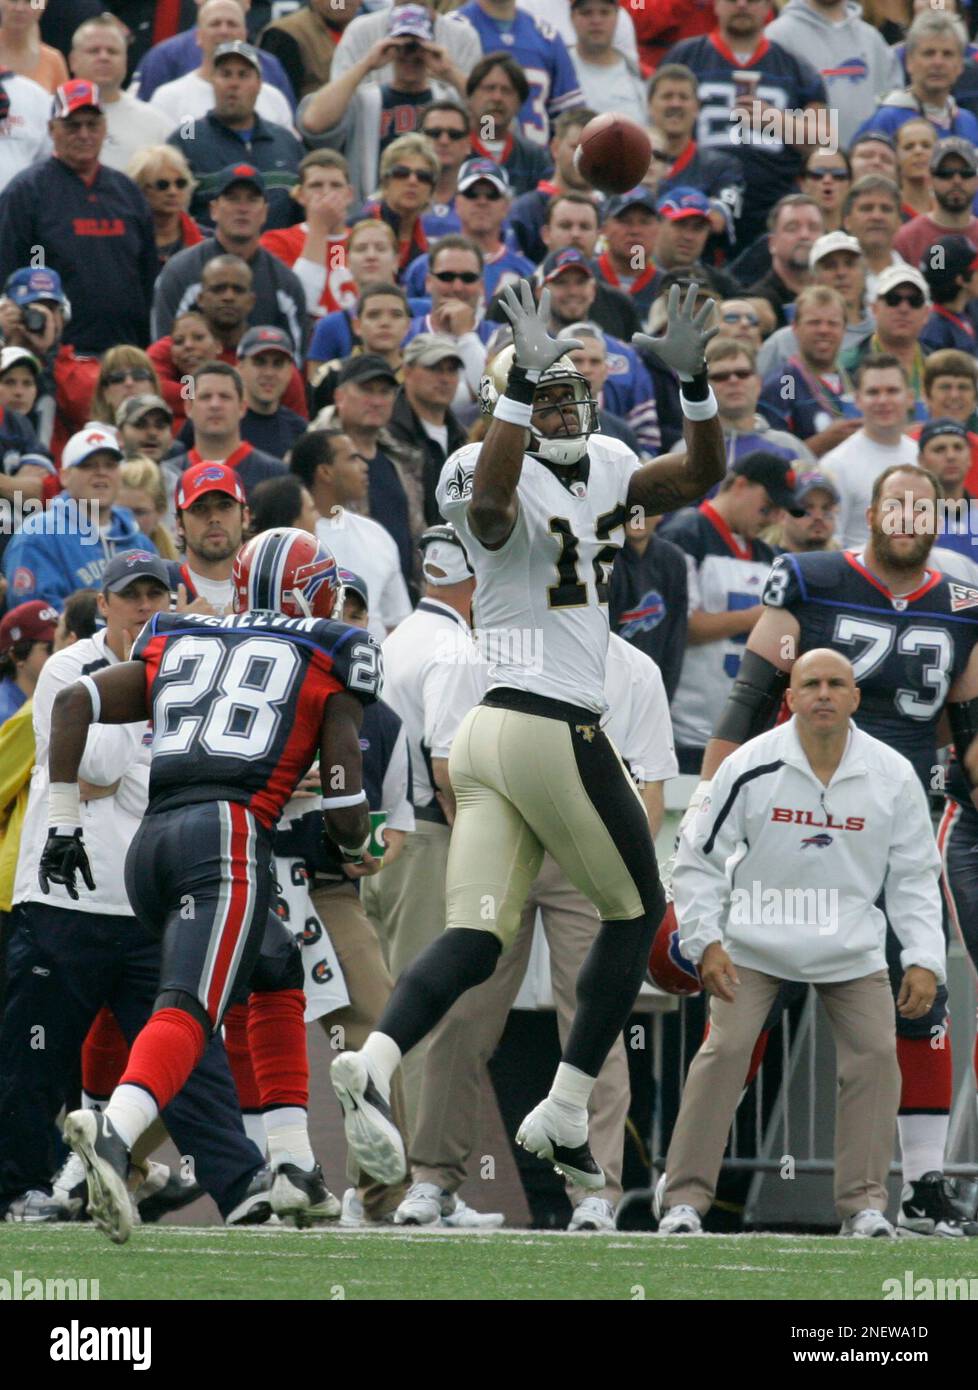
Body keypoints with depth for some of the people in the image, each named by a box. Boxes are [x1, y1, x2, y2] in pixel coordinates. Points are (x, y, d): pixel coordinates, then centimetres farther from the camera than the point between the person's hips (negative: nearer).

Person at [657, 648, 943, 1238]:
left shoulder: (892, 776, -8)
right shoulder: (751, 768, -14)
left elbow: (915, 876, 1)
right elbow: (700, 858, -5)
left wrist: (924, 960, -8)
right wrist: (706, 941, -13)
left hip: (853, 952, 2)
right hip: (756, 943, -2)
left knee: (876, 1055, -9)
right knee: (725, 1050, -13)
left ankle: (864, 1201, 3)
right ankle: (685, 1199, -6)